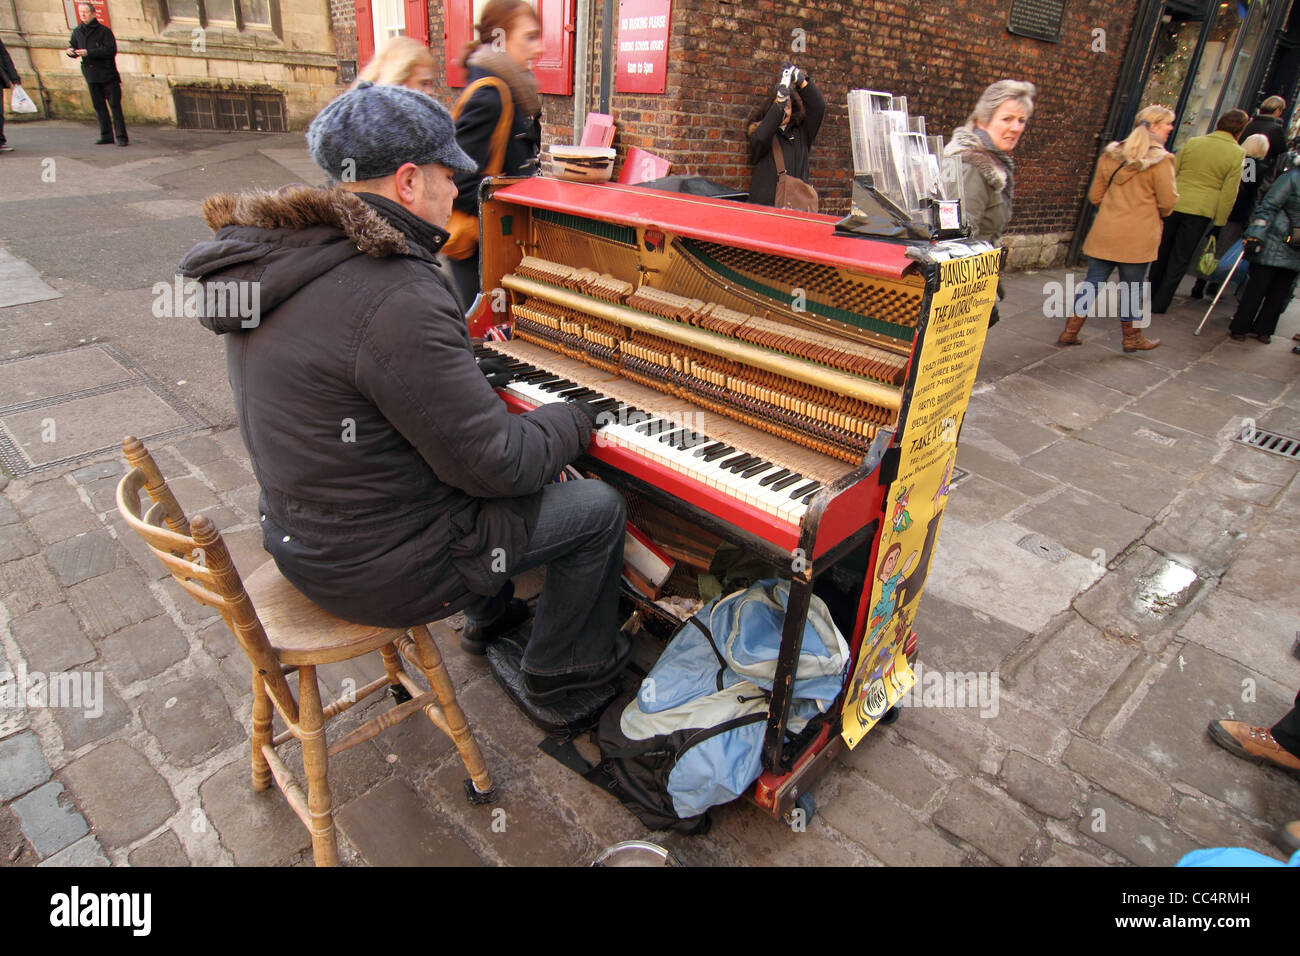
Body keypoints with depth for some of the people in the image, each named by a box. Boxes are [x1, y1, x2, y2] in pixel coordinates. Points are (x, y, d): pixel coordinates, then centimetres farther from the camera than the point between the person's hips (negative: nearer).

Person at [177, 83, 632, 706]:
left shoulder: (280, 260, 1)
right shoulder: (395, 300, -30)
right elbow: (496, 464, -26)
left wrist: (464, 349, 20)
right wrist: (575, 421, -7)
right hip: (379, 568, -9)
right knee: (600, 508, 4)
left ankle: (490, 615, 45)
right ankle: (560, 665, 26)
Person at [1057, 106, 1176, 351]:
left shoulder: (1110, 155, 5)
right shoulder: (1161, 160, -9)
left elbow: (1095, 195, 9)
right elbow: (1168, 202, -7)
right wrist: (1156, 214, 14)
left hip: (1104, 232, 4)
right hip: (1138, 235, -4)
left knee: (1092, 282, 9)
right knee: (1132, 288, 7)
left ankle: (1070, 332, 10)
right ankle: (1132, 338, 20)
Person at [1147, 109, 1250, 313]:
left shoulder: (1192, 142, 3)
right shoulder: (1237, 153, -3)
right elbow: (1228, 193, -3)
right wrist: (1218, 224, 3)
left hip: (1174, 204, 2)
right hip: (1201, 211, -2)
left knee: (1162, 251, 17)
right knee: (1180, 258, 7)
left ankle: (1151, 295, 28)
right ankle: (1160, 304, 7)